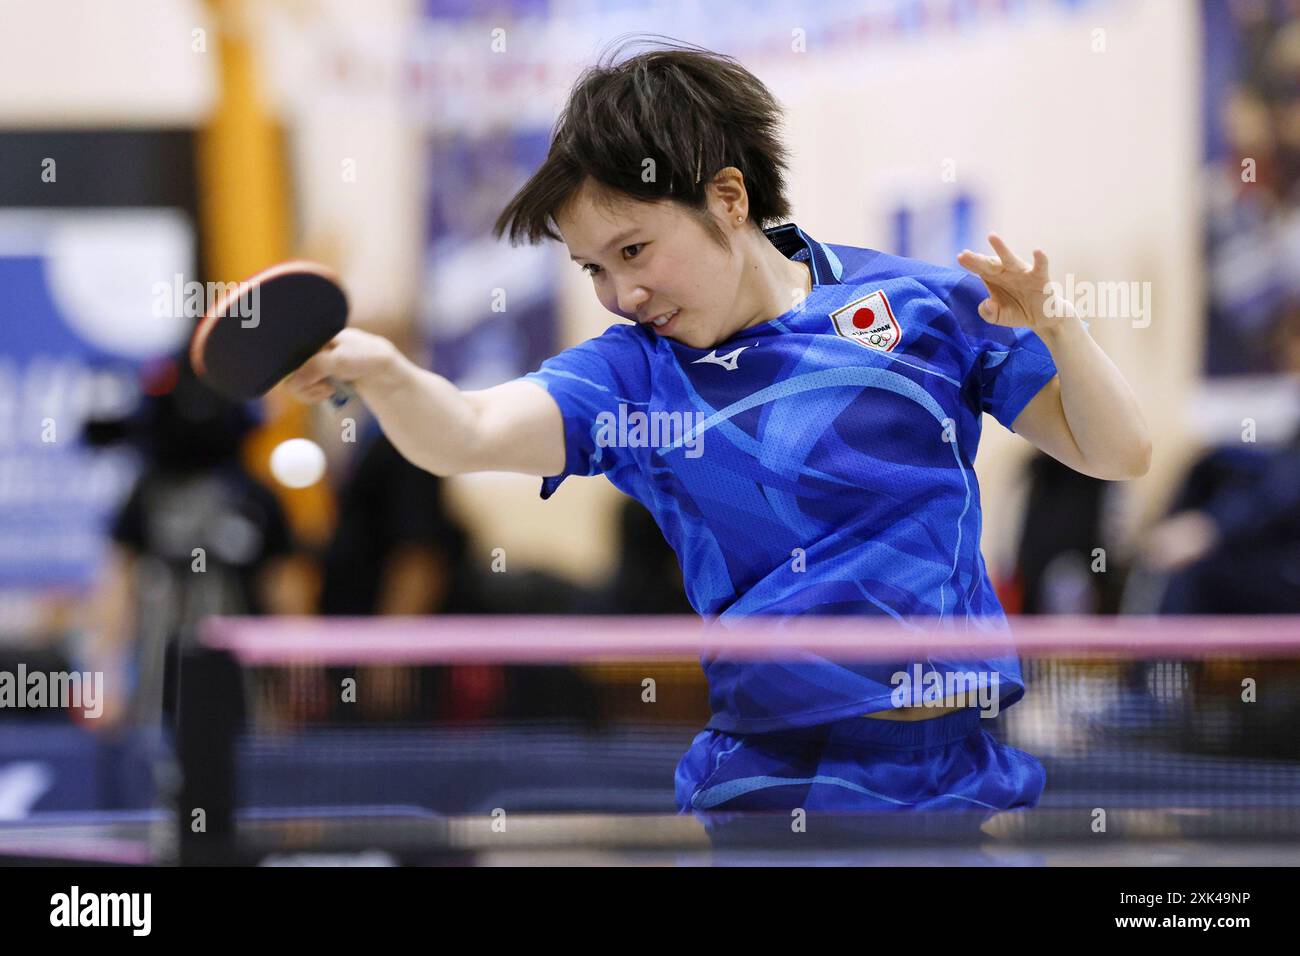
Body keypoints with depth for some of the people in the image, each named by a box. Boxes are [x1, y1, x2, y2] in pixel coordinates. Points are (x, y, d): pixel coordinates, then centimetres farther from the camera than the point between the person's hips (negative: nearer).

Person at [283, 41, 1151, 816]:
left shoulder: (920, 302, 2)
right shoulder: (631, 376, 1)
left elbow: (1118, 454, 3)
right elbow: (466, 434, -16)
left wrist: (1058, 328, -15)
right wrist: (381, 370, -38)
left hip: (963, 777, 0)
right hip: (768, 781, 0)